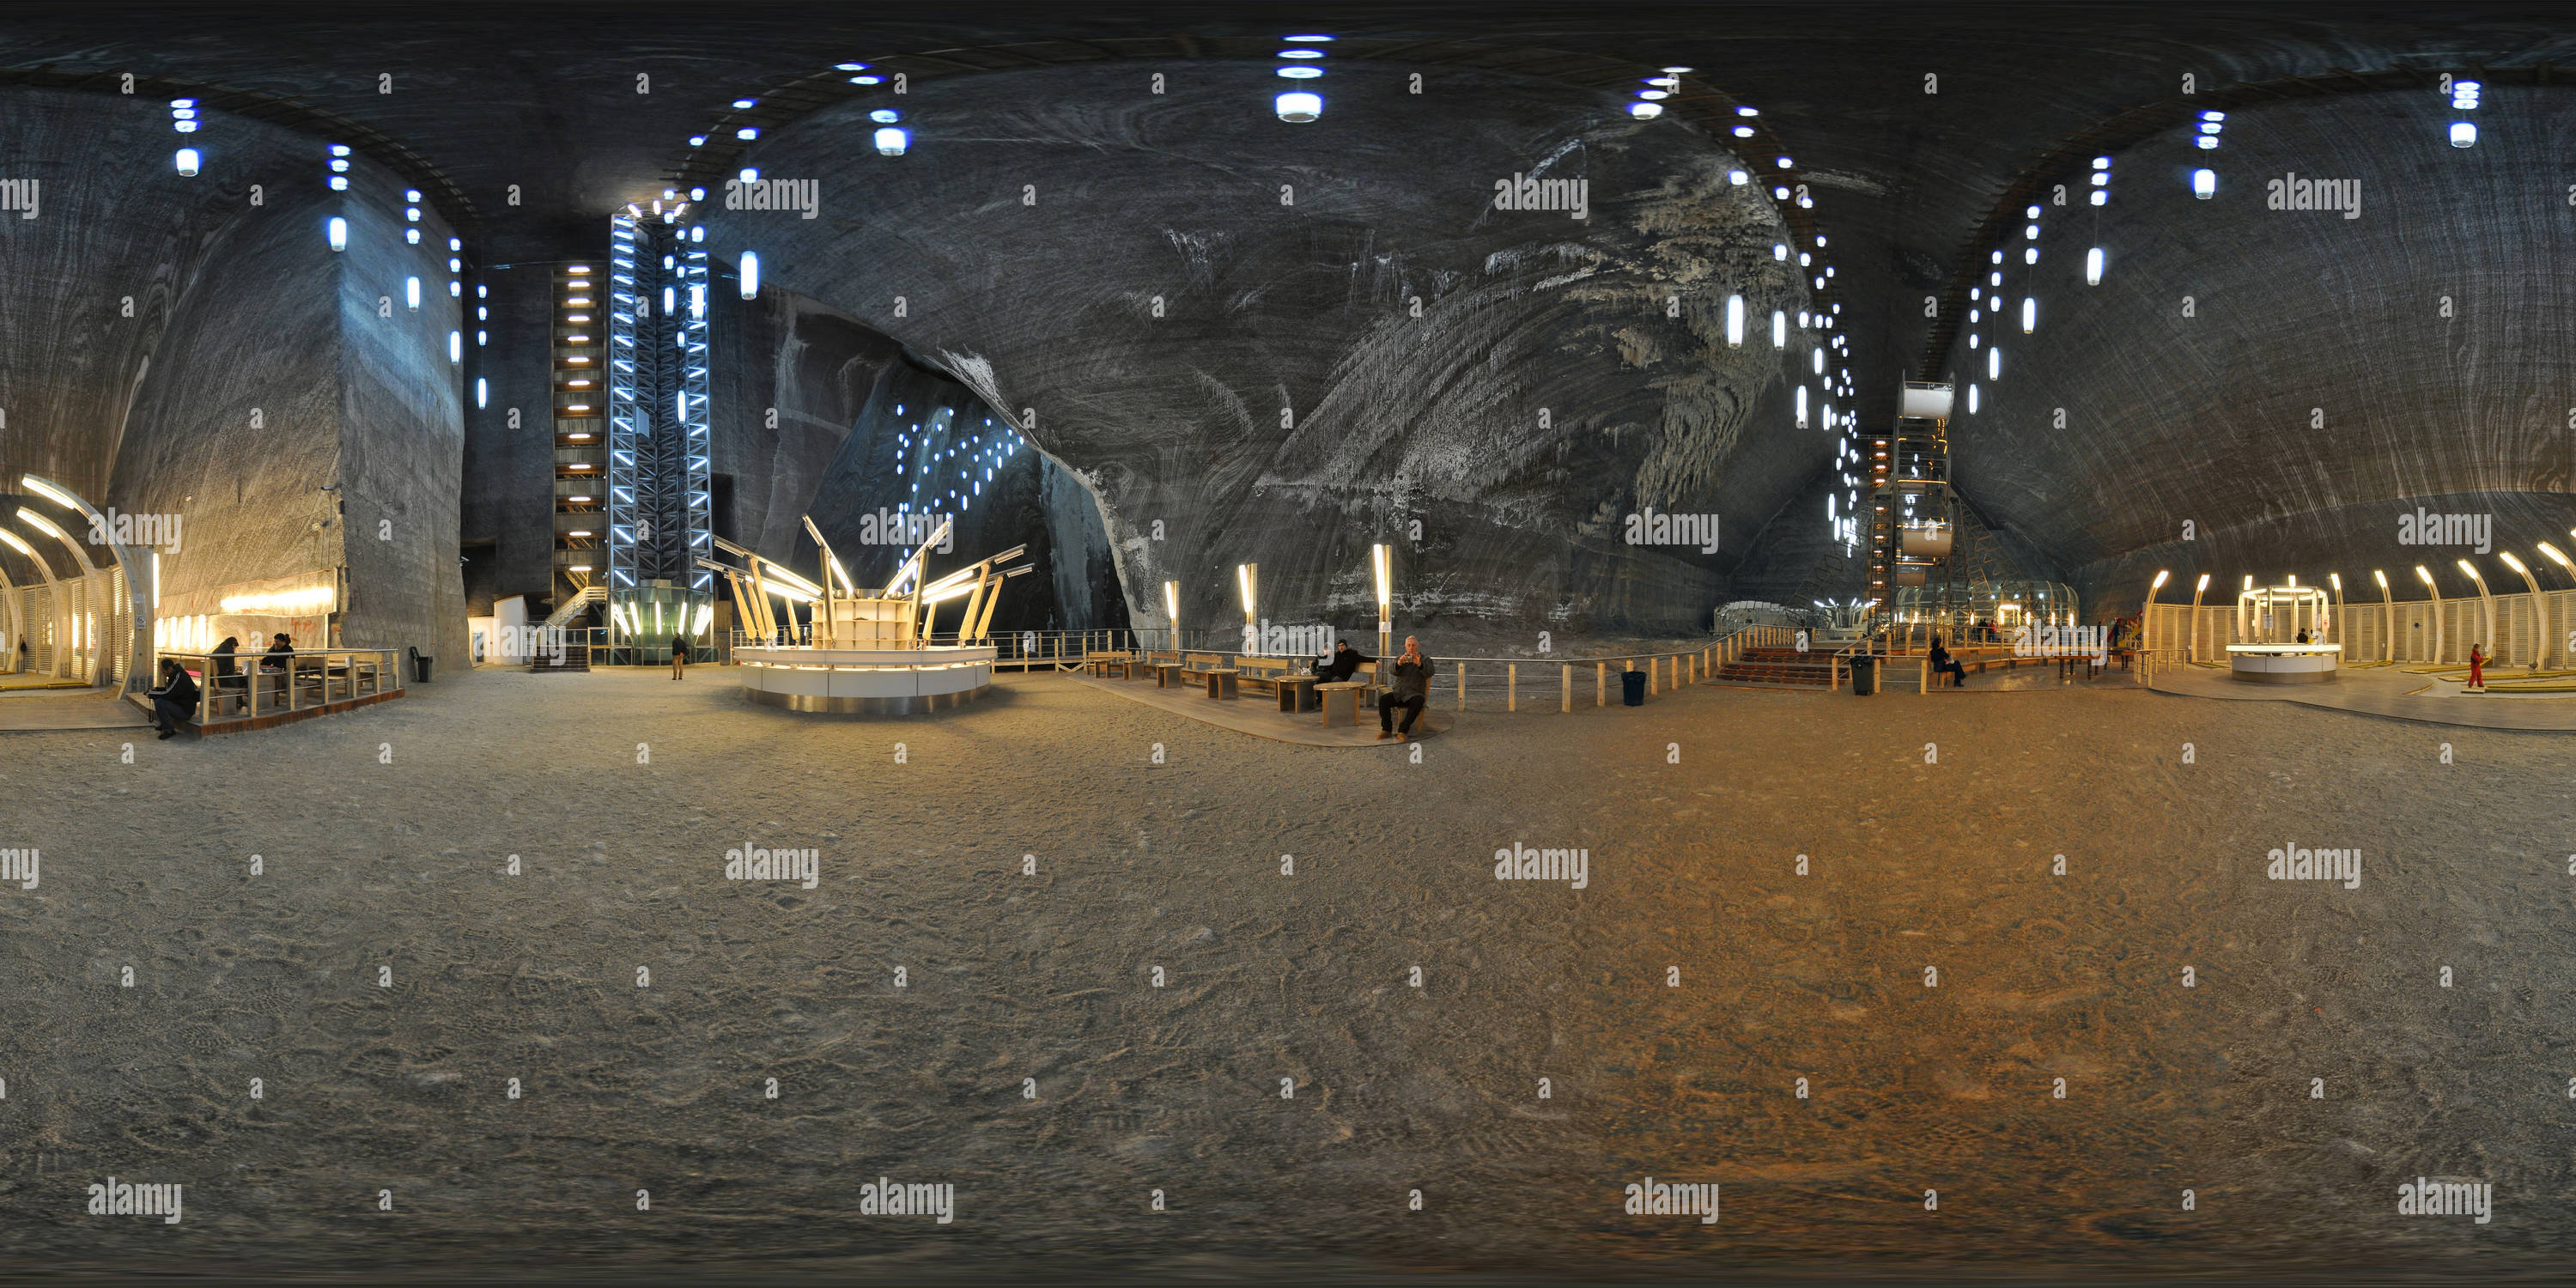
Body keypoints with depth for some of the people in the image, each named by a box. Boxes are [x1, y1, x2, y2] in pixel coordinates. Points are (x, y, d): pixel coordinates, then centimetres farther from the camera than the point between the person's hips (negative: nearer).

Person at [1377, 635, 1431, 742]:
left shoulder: (1425, 660, 9)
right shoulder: (1399, 659, 17)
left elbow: (1429, 673, -14)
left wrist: (1419, 664, -35)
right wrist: (1399, 663, -30)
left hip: (1414, 694, -3)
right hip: (1398, 693, 3)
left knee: (1418, 701, -37)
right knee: (1383, 699, -25)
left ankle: (1403, 731, -32)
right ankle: (1387, 729, -17)